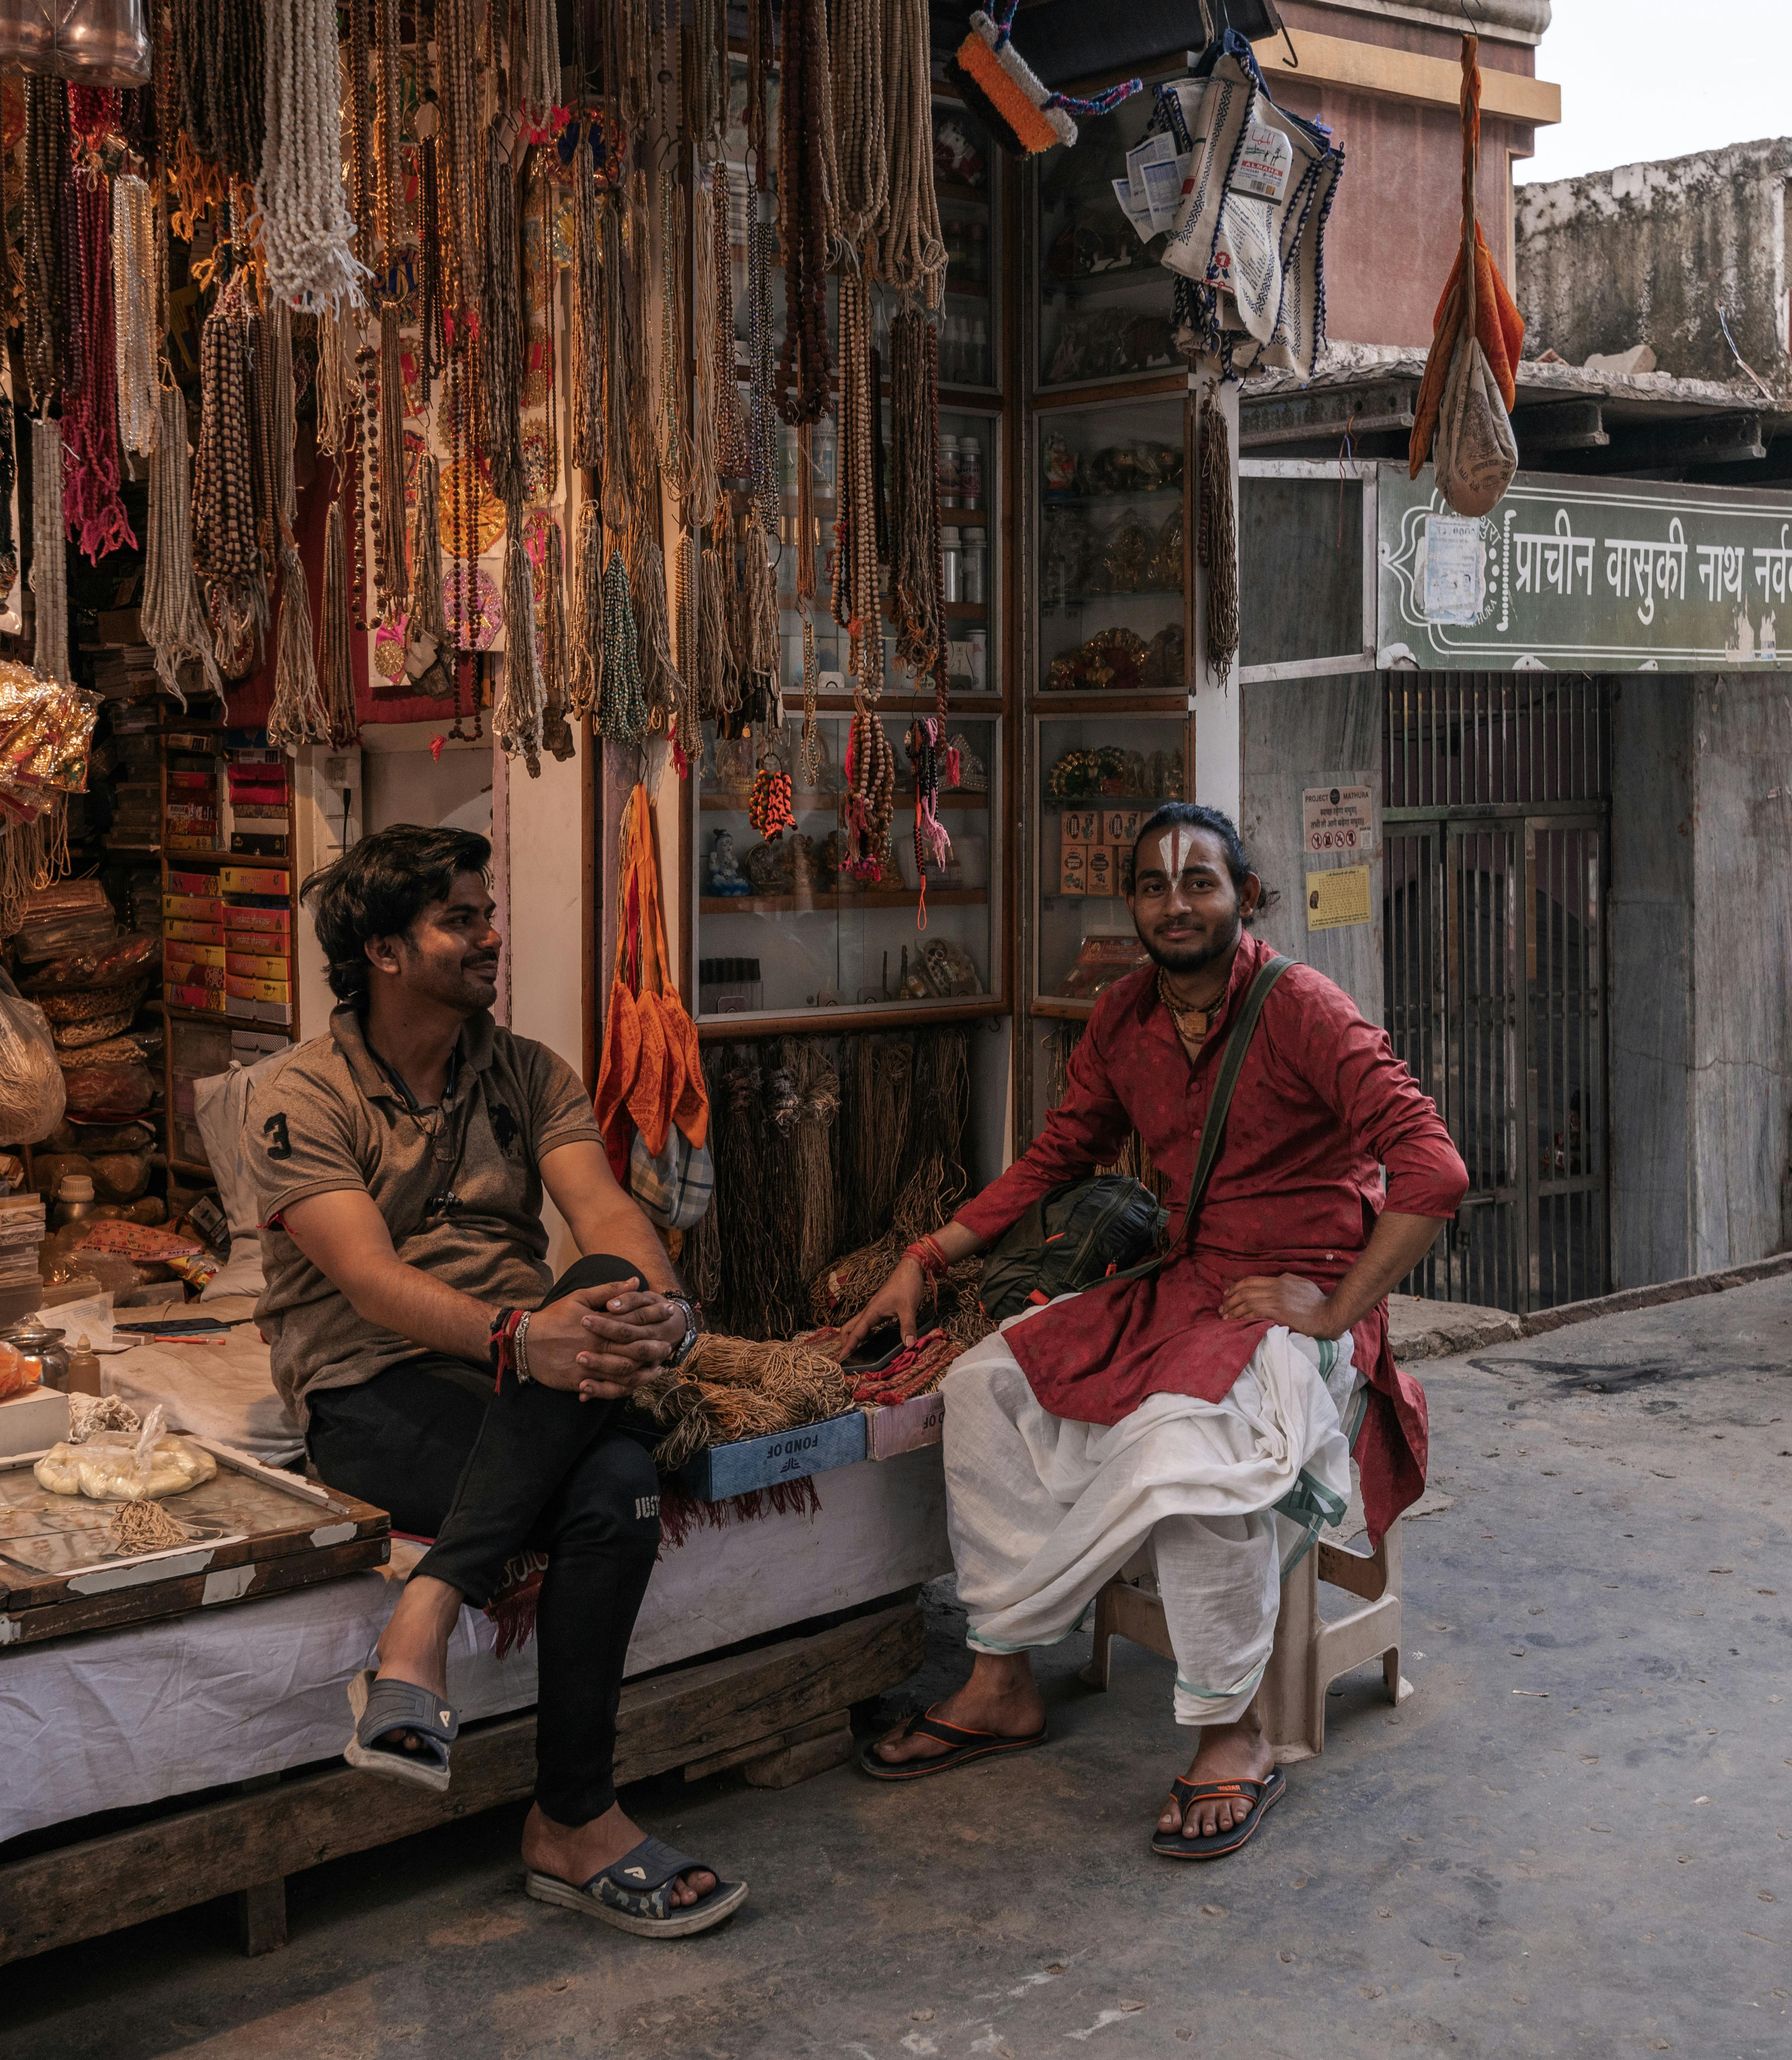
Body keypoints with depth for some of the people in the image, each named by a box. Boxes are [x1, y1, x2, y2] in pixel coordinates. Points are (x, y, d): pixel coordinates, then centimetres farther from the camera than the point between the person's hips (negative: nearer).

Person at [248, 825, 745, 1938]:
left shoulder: (530, 1073, 12)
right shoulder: (303, 1098, -3)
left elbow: (605, 1209, -5)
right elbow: (368, 1278, -19)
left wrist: (663, 1303, -30)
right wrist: (515, 1336, -38)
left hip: (528, 1387, 5)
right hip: (374, 1388, -4)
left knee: (612, 1357, -33)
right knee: (617, 1486, -30)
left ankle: (421, 1631, -30)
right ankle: (577, 1823, -19)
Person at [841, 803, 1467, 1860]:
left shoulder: (1302, 1010, -14)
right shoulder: (1125, 1019, 8)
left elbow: (1433, 1172, -20)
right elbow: (1058, 1158, 19)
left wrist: (1336, 1308, -21)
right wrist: (929, 1258, 9)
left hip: (1302, 1307, -7)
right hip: (1184, 1287, 8)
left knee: (1181, 1436, -35)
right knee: (989, 1384, -6)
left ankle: (1233, 1735, -17)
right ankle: (1004, 1686, 2)